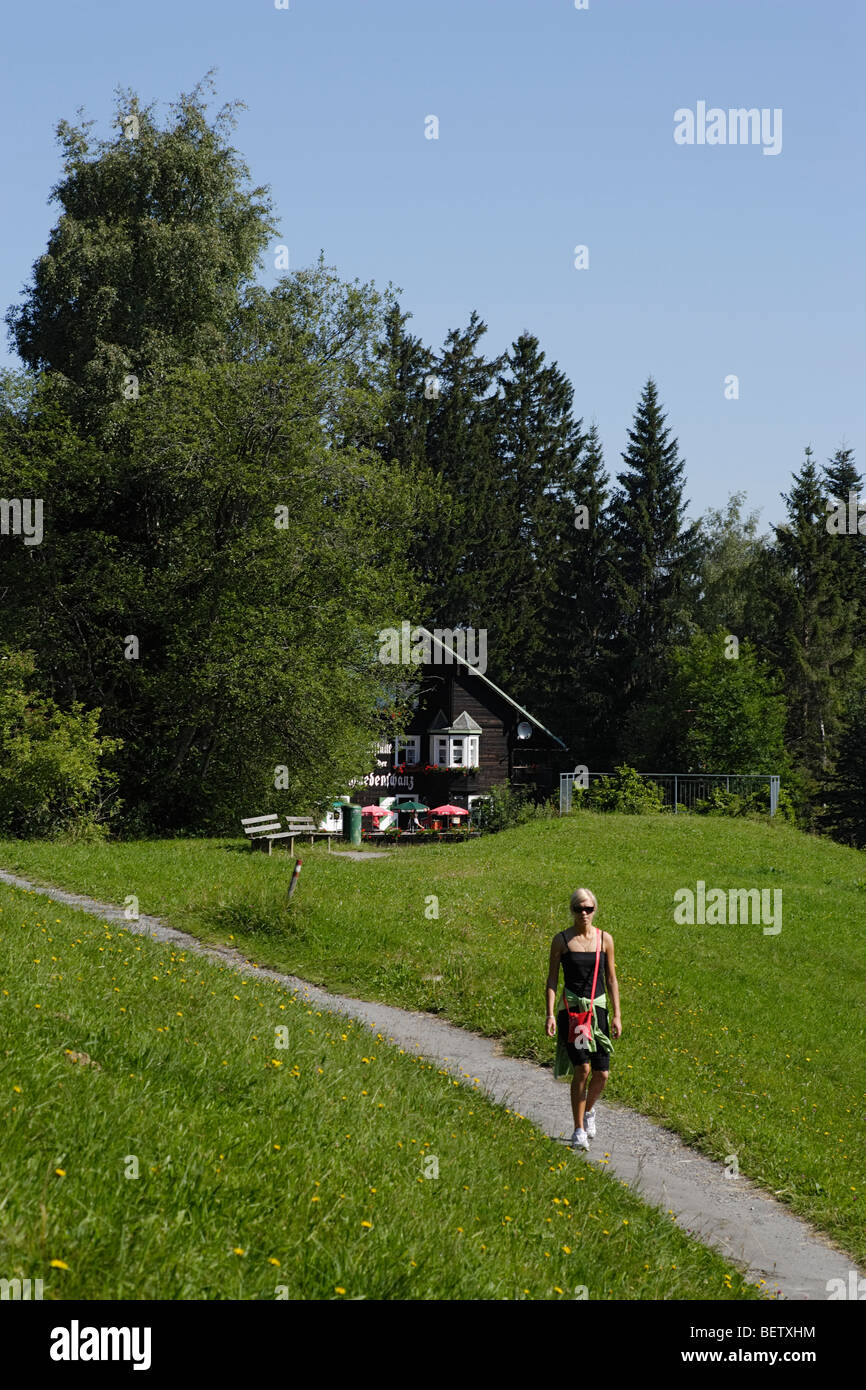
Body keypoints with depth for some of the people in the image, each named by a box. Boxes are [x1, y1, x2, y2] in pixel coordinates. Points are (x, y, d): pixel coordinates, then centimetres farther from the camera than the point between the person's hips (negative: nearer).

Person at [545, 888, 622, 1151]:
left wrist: (617, 1015, 5)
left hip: (598, 1008, 3)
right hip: (571, 1008, -3)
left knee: (602, 1073, -3)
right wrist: (550, 1014, -7)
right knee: (582, 1068, -15)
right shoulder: (561, 940, 0)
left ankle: (588, 1110, 29)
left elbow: (611, 979, 10)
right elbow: (552, 979, 1)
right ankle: (579, 1130, -3)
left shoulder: (605, 939, 6)